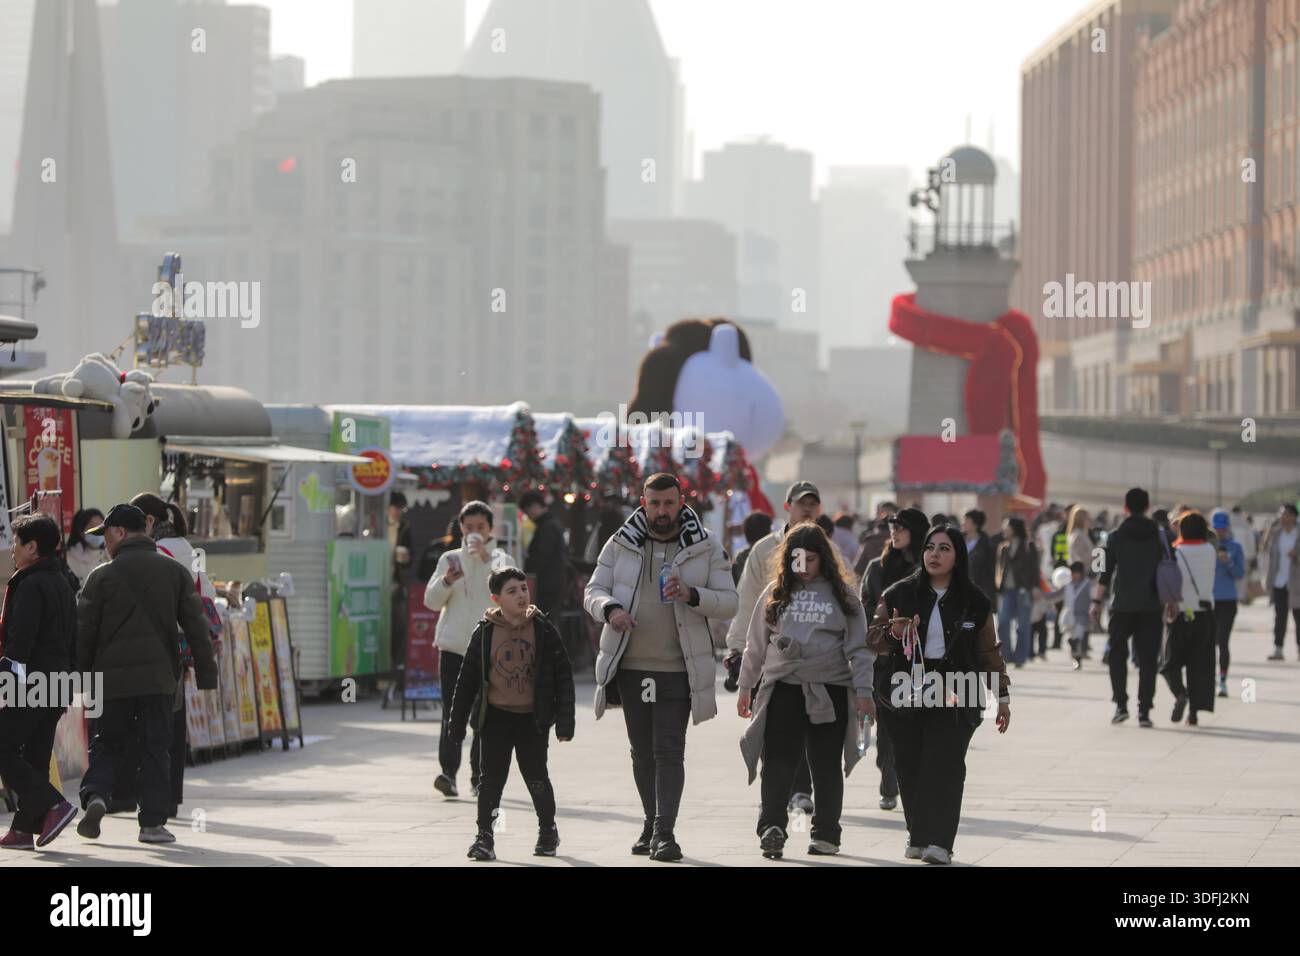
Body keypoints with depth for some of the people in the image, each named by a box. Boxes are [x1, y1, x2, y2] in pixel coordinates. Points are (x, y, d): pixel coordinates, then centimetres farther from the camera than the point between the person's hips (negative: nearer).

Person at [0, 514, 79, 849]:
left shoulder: (30, 585, -12)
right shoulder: (63, 584, 17)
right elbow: (72, 639, 21)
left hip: (29, 684, -9)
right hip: (57, 685, 9)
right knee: (35, 756, 10)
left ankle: (54, 805, -15)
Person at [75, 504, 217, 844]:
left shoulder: (103, 576, 0)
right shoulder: (175, 571, 7)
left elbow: (83, 633, 0)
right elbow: (196, 627, 4)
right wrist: (207, 676, 6)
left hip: (112, 677, -1)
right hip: (160, 677, 1)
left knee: (107, 744, 11)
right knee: (156, 749, 5)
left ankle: (95, 794, -14)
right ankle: (153, 822, 2)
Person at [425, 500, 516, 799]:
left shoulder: (501, 559, 8)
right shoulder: (450, 559, 13)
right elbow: (431, 601, 7)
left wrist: (486, 558, -19)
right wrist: (446, 581, -12)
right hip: (453, 645, 1)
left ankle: (479, 776, 7)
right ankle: (448, 771, -20)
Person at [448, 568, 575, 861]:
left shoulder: (543, 629, -4)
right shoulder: (485, 632, -3)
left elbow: (563, 675, -1)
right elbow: (467, 679, 3)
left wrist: (565, 720, -5)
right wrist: (457, 722, 3)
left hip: (532, 718, 0)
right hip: (496, 717, 0)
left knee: (536, 778, 7)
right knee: (491, 778, 0)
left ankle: (547, 831, 27)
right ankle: (484, 836, 9)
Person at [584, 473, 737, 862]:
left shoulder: (706, 547, 2)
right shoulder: (620, 545, 6)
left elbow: (728, 603, 0)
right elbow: (593, 591, 7)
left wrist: (692, 595, -19)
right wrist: (609, 609, -16)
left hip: (677, 669, -3)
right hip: (630, 666, 3)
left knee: (669, 752, -10)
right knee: (642, 752, 11)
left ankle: (664, 831, -11)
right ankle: (652, 824, 24)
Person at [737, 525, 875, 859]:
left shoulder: (842, 594, 6)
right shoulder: (776, 592, 11)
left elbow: (858, 647, 3)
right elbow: (756, 644, 16)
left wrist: (863, 690, -5)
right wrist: (745, 686, 16)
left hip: (830, 691, -1)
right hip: (782, 687, 1)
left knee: (826, 765, 6)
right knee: (778, 762, -10)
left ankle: (826, 834, 13)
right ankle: (772, 828, -17)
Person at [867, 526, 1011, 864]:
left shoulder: (974, 602, 5)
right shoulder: (900, 594, 5)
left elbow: (989, 652, 13)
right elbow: (873, 638, 9)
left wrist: (1002, 696, 12)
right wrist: (893, 633, -13)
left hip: (954, 696, -2)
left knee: (945, 765, -13)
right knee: (910, 767, 0)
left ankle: (940, 842, -16)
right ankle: (918, 837, 12)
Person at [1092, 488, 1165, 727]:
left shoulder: (1116, 536, 0)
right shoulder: (1159, 535, 2)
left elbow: (1106, 574, -3)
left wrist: (1097, 602, 1)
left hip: (1123, 606, -1)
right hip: (1151, 608, 1)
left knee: (1117, 655, 13)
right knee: (1147, 660, 3)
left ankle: (1121, 705, 2)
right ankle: (1144, 711, -2)